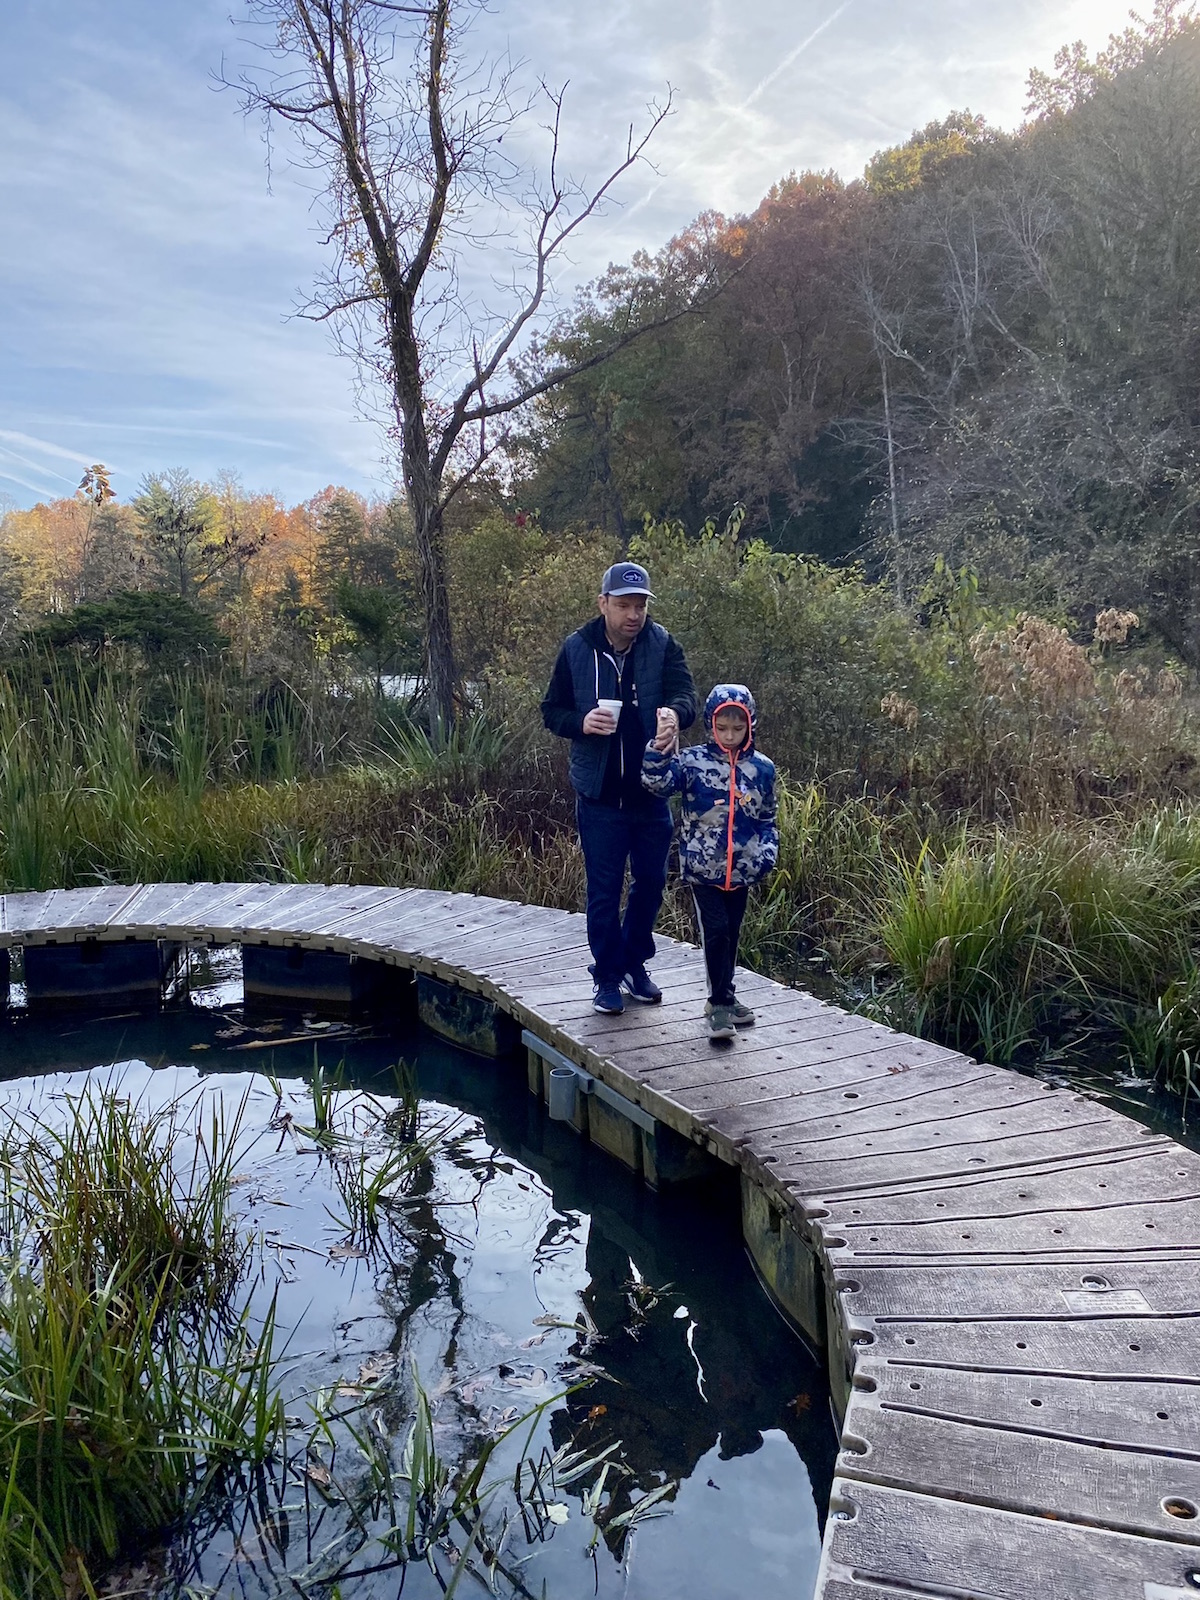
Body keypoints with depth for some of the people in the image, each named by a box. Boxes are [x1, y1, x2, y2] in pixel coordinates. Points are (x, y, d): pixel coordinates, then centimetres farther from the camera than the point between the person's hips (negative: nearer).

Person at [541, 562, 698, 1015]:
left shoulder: (662, 646, -4)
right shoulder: (577, 649, -4)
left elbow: (685, 695, -17)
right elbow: (551, 711, 2)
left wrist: (674, 711, -41)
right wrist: (581, 722, -19)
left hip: (651, 791, 2)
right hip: (600, 793, -2)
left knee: (650, 882, 13)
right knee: (604, 890, 5)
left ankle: (635, 965, 33)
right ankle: (608, 977, 20)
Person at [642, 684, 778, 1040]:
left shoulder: (762, 768, 1)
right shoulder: (692, 761, -8)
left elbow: (767, 819, 10)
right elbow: (658, 783, -22)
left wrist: (767, 853, -4)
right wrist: (659, 750, -37)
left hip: (741, 870, 4)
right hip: (703, 867, -4)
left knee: (732, 933, 14)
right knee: (715, 931, -5)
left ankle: (722, 998, 29)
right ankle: (721, 1002, 7)